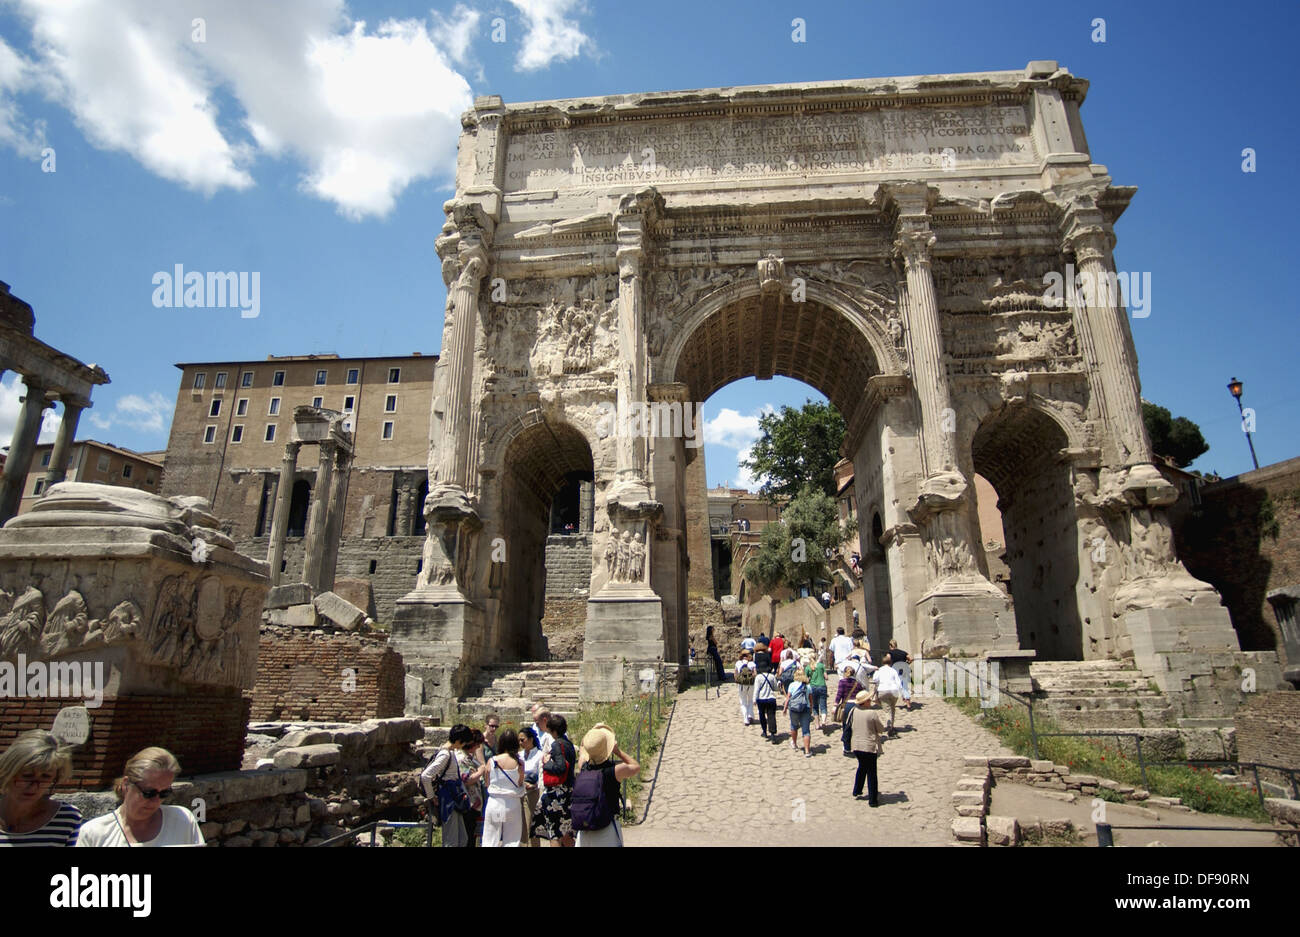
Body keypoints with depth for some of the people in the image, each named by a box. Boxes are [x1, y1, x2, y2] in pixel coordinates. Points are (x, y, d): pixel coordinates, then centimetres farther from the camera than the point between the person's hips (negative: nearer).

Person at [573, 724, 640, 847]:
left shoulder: (583, 766, -2)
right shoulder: (616, 770, -13)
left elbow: (583, 755, 25)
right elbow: (636, 767, 8)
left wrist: (593, 732, 24)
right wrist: (618, 750, 7)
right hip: (607, 829, -4)